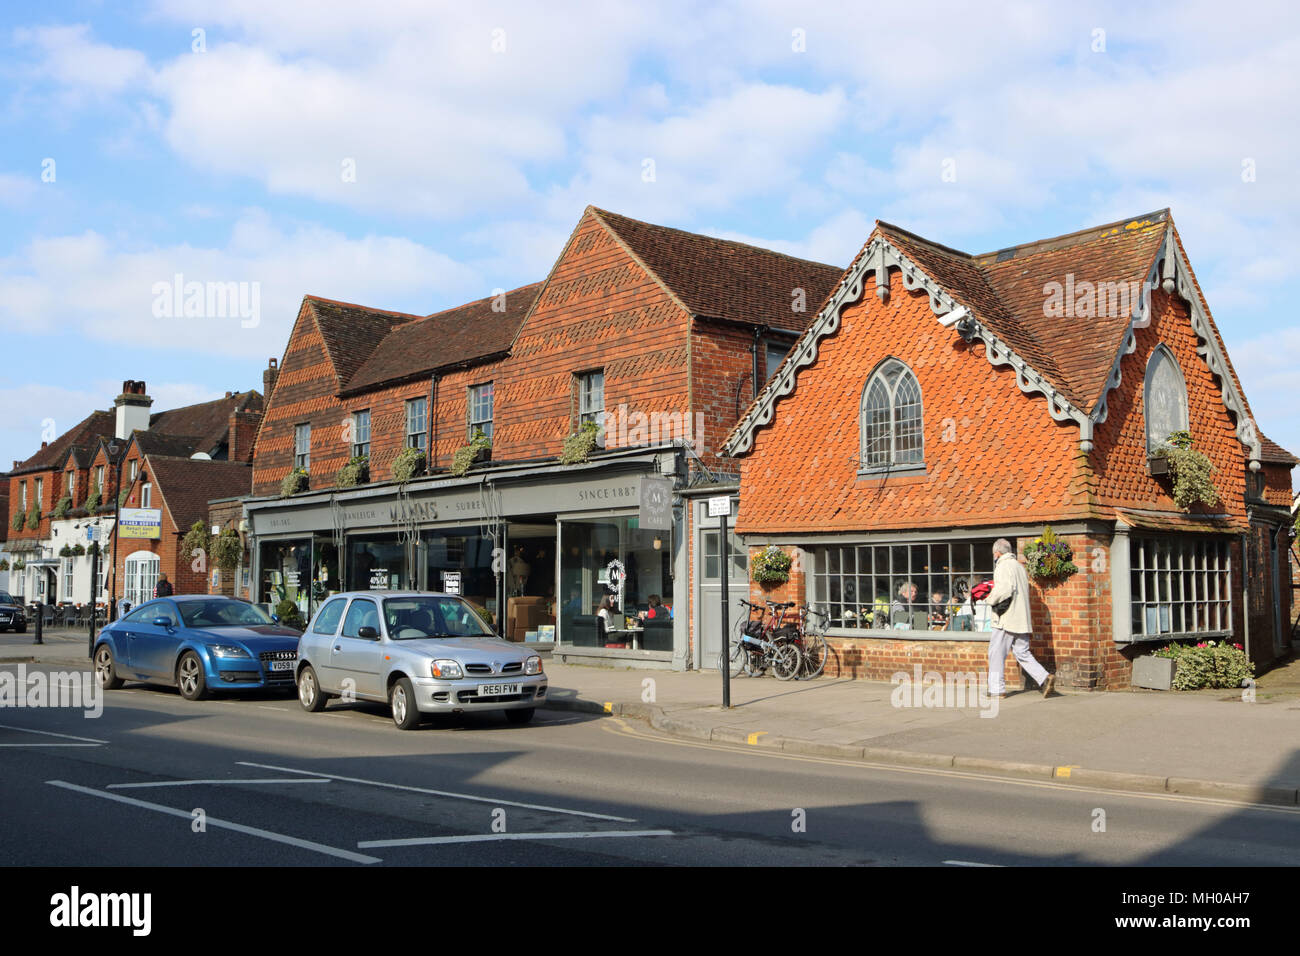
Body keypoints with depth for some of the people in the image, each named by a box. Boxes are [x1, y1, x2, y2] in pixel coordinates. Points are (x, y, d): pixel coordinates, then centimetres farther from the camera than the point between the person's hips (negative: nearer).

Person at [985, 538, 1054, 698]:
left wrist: (990, 599, -10)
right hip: (1022, 620, 8)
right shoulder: (1020, 566, 19)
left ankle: (997, 689, 4)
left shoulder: (1003, 567, -10)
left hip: (1006, 619, -8)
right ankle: (1044, 677, -5)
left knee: (996, 653, 1)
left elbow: (1005, 589, -24)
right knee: (1022, 654, 11)